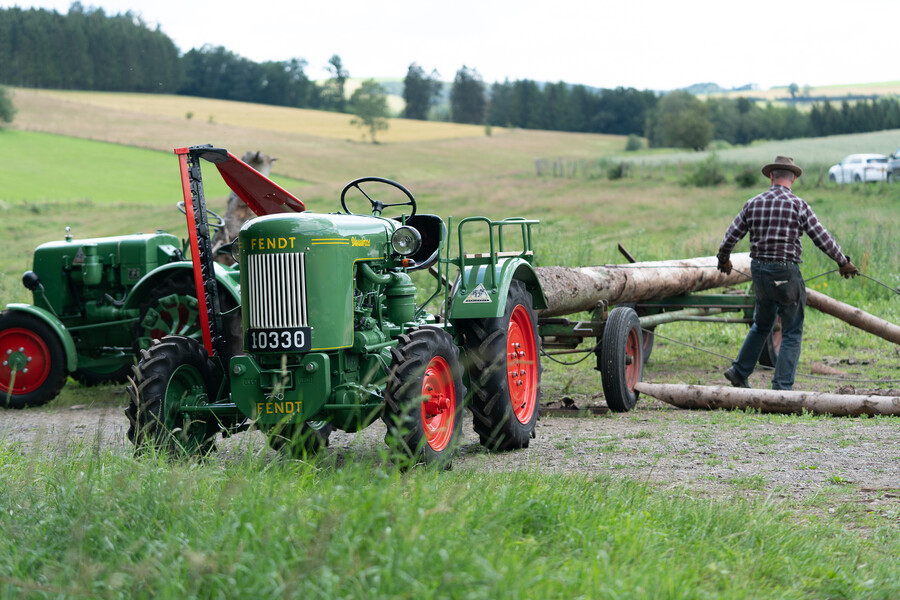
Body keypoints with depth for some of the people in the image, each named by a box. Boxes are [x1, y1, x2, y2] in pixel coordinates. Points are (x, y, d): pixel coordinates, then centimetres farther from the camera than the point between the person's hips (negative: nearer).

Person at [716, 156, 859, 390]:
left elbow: (730, 237, 8)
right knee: (792, 333, 3)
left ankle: (739, 371, 29)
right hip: (786, 272, -5)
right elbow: (822, 239, -6)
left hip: (759, 271, 5)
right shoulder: (798, 206, -9)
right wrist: (843, 262, 7)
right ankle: (782, 387, -2)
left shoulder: (753, 204, 3)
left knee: (761, 324, 25)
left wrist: (723, 259, 27)